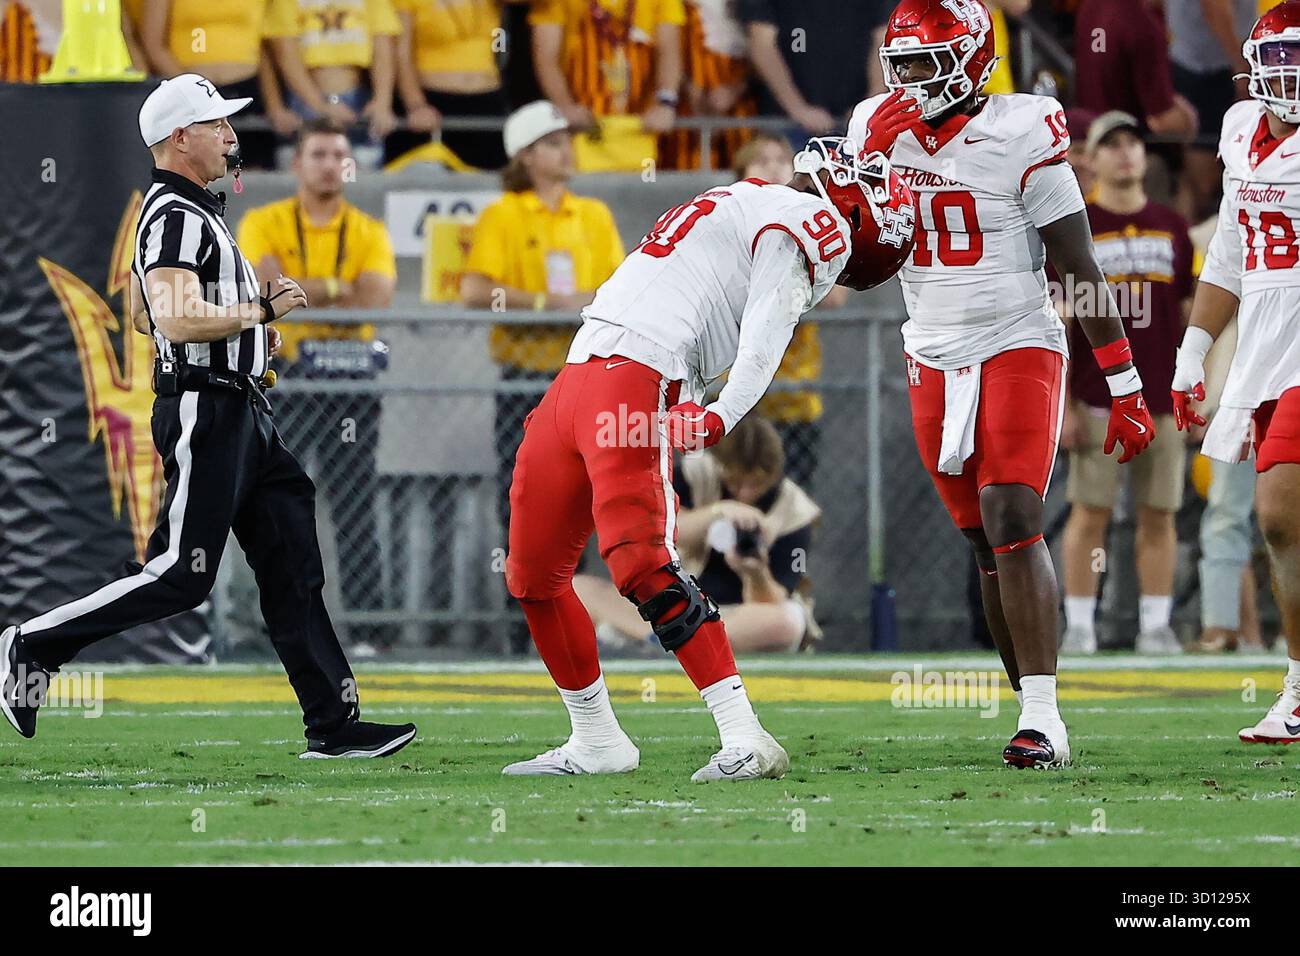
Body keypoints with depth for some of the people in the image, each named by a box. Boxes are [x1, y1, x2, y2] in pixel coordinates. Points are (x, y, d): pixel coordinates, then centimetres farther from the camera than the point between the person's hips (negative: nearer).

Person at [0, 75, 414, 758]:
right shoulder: (177, 216, -14)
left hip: (242, 415, 11)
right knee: (182, 576, -9)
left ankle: (334, 725, 5)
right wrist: (260, 311, -19)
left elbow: (145, 314, 29)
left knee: (292, 568, 6)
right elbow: (177, 318, -27)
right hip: (206, 411, -11)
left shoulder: (187, 211, 19)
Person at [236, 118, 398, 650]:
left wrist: (300, 293, -11)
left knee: (355, 506, -2)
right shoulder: (264, 224, 6)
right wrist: (336, 289, -9)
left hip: (349, 381, 1)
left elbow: (376, 299, -8)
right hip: (282, 381, 0)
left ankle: (368, 627, -2)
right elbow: (264, 288, -11)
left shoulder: (369, 233, 10)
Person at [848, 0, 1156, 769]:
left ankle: (1042, 719, -20)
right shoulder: (879, 129, 4)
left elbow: (1080, 268, -9)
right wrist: (868, 160, -12)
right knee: (988, 544, 7)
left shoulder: (1020, 136, -13)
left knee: (1014, 525, -17)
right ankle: (1037, 712, 12)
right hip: (935, 360, 6)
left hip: (1018, 351, -5)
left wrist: (1125, 384, -9)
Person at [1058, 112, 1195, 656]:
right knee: (1090, 512, -5)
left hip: (1164, 401, 3)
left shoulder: (1171, 228, 13)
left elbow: (1190, 317, 15)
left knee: (1159, 515, 2)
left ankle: (1155, 625, 7)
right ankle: (1078, 626, 0)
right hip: (1099, 401, -3)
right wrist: (1061, 403, -7)